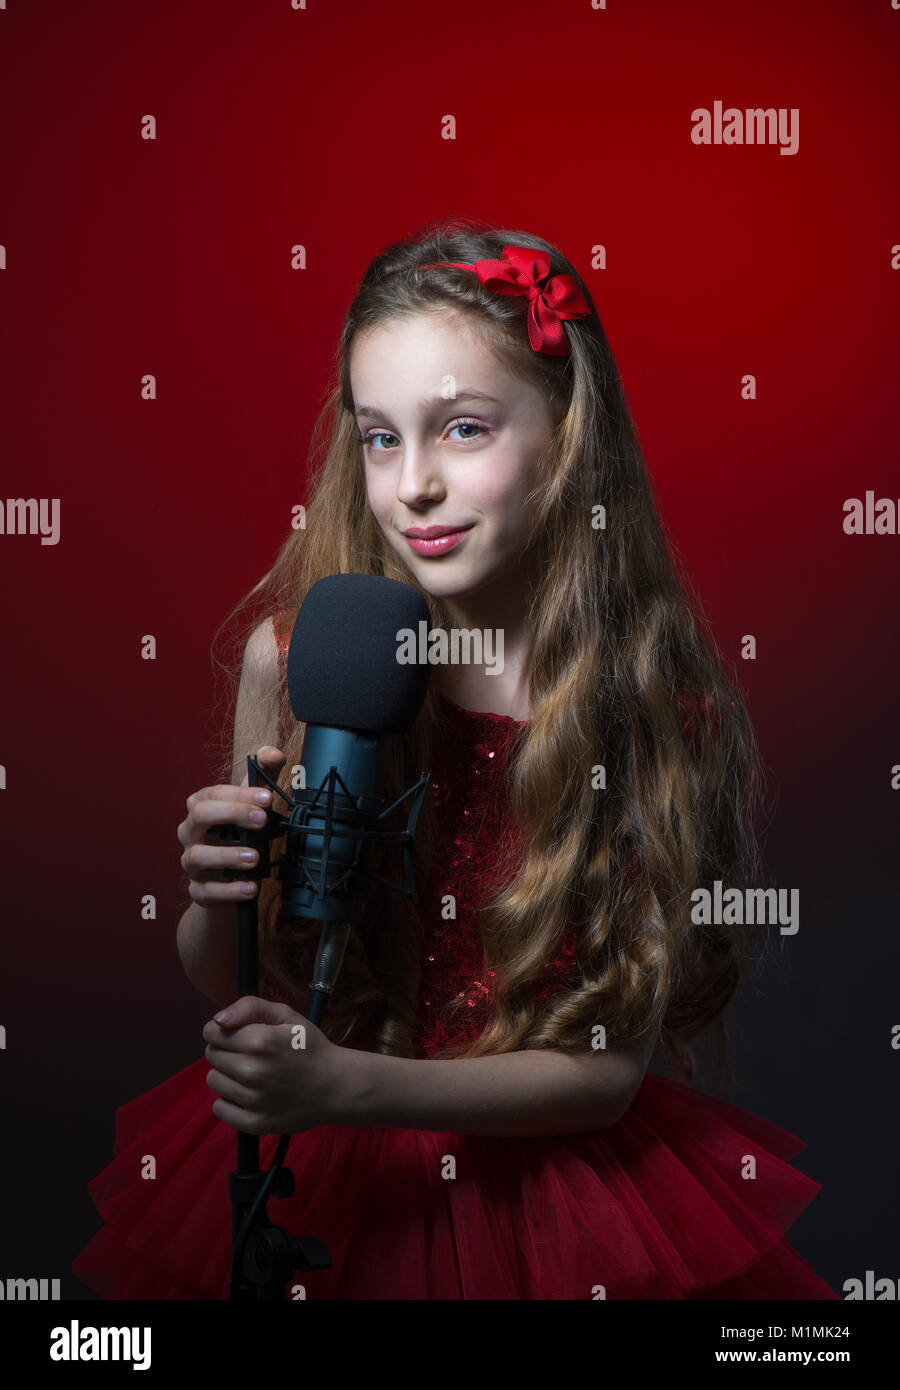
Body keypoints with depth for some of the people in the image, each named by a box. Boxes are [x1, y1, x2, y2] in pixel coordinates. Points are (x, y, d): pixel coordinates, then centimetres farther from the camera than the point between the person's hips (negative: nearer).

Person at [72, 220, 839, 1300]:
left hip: (556, 1184, -1)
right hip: (309, 1170, 2)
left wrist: (350, 1086, -23)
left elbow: (608, 1069, -11)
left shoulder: (664, 703, -15)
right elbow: (232, 989, 0)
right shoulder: (295, 653, -11)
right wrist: (218, 904, -22)